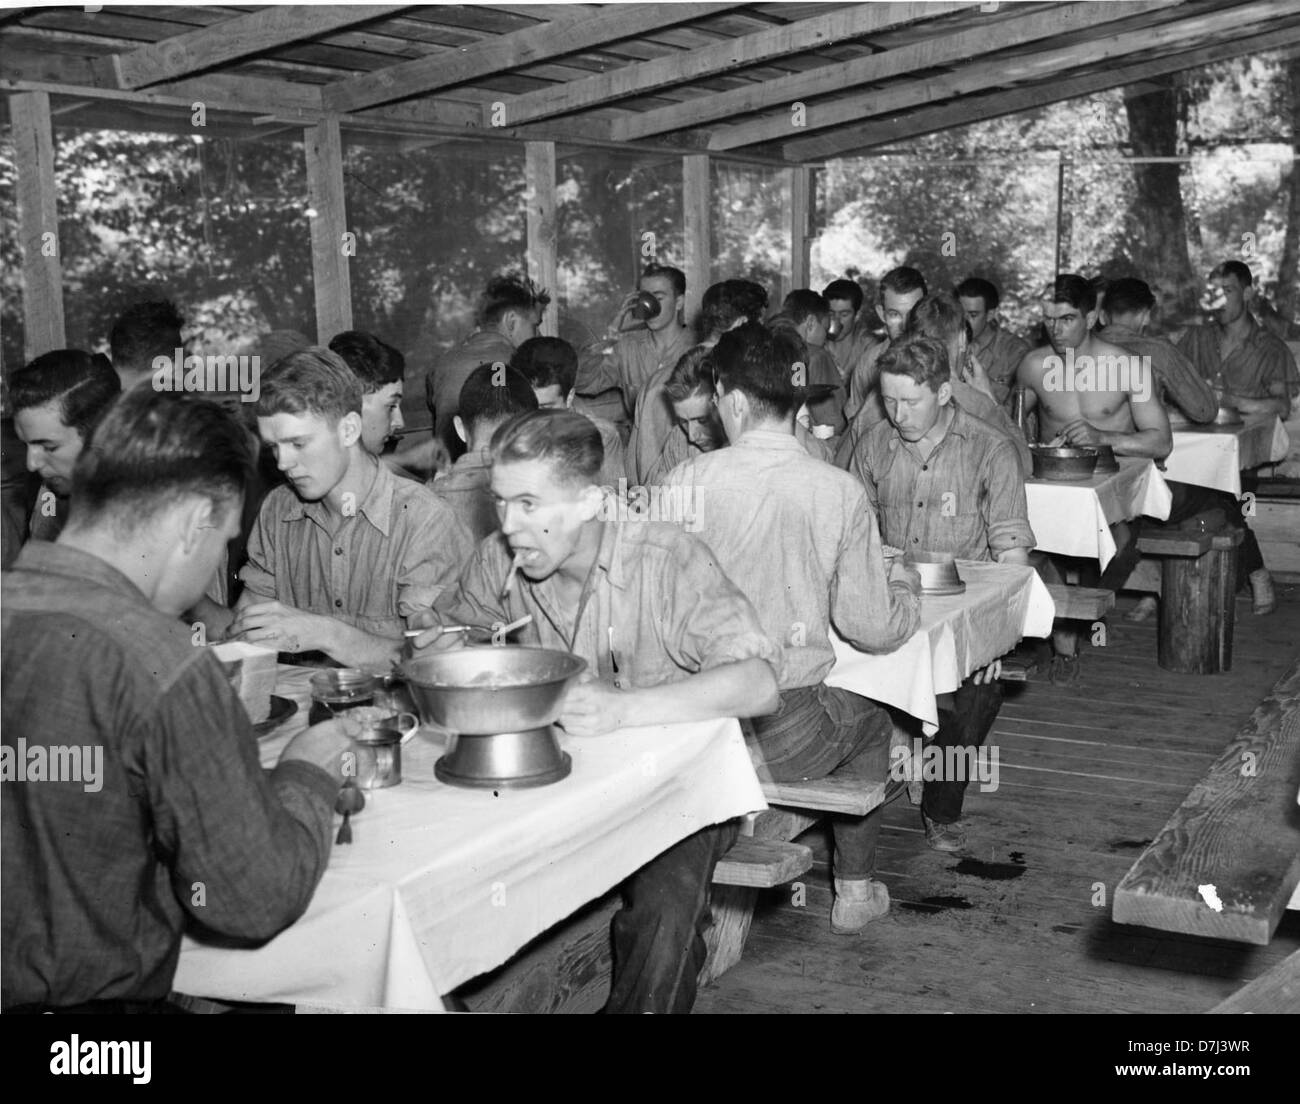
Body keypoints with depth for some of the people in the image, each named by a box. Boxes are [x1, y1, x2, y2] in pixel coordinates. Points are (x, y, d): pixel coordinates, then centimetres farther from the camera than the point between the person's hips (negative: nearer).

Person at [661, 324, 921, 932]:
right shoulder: (839, 492, -8)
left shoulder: (687, 479, -8)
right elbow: (872, 629, -2)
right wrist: (905, 586, 20)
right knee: (871, 720, 30)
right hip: (787, 733, -1)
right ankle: (854, 889, 40)